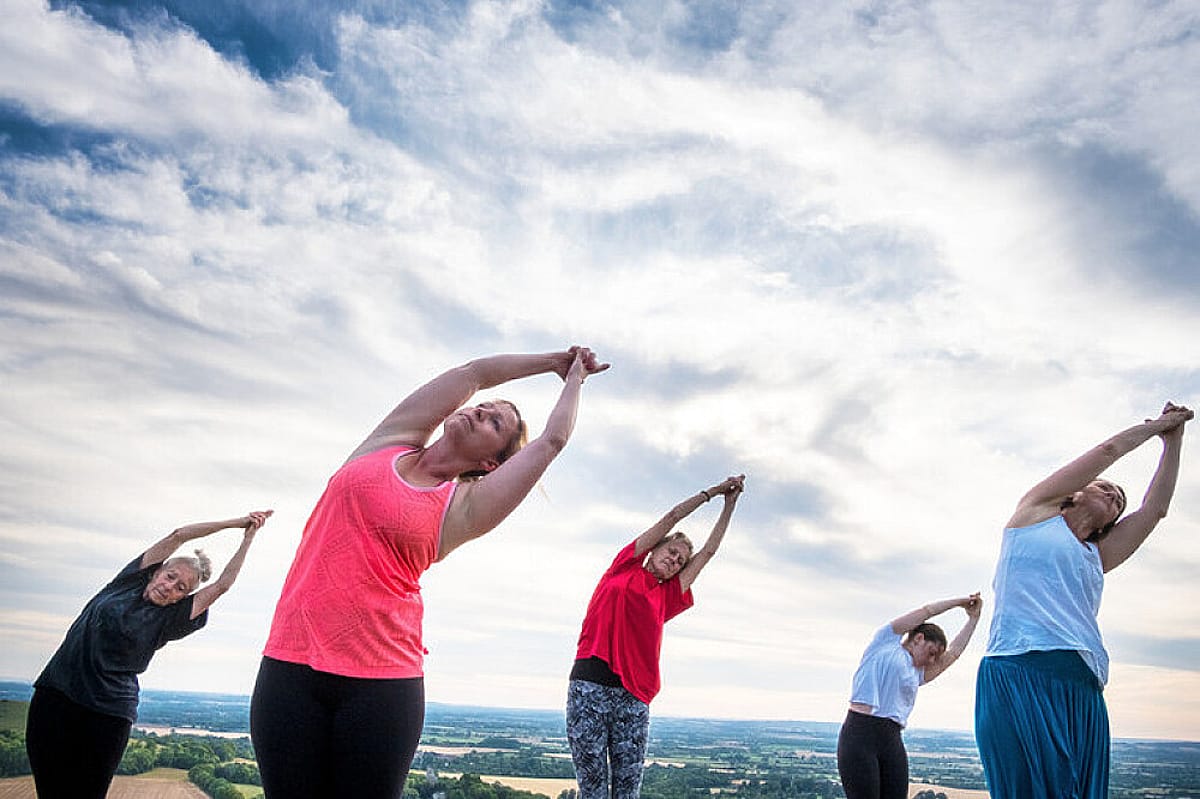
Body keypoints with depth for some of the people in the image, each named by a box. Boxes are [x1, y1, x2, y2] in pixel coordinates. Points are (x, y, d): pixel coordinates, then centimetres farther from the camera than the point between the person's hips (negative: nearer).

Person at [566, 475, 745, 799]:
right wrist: (713, 491, 22)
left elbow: (708, 552, 25)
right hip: (590, 686, -4)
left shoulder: (667, 596, 20)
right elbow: (673, 517, 17)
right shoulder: (626, 566, 12)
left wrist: (729, 505, 28)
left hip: (634, 699, 4)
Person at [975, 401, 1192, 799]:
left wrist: (1172, 441, 35)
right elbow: (1109, 450, 21)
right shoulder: (1037, 509, 17)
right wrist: (1156, 425, 36)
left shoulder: (1097, 557, 31)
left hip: (1084, 692, 7)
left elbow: (1154, 510, 30)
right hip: (1019, 676, -6)